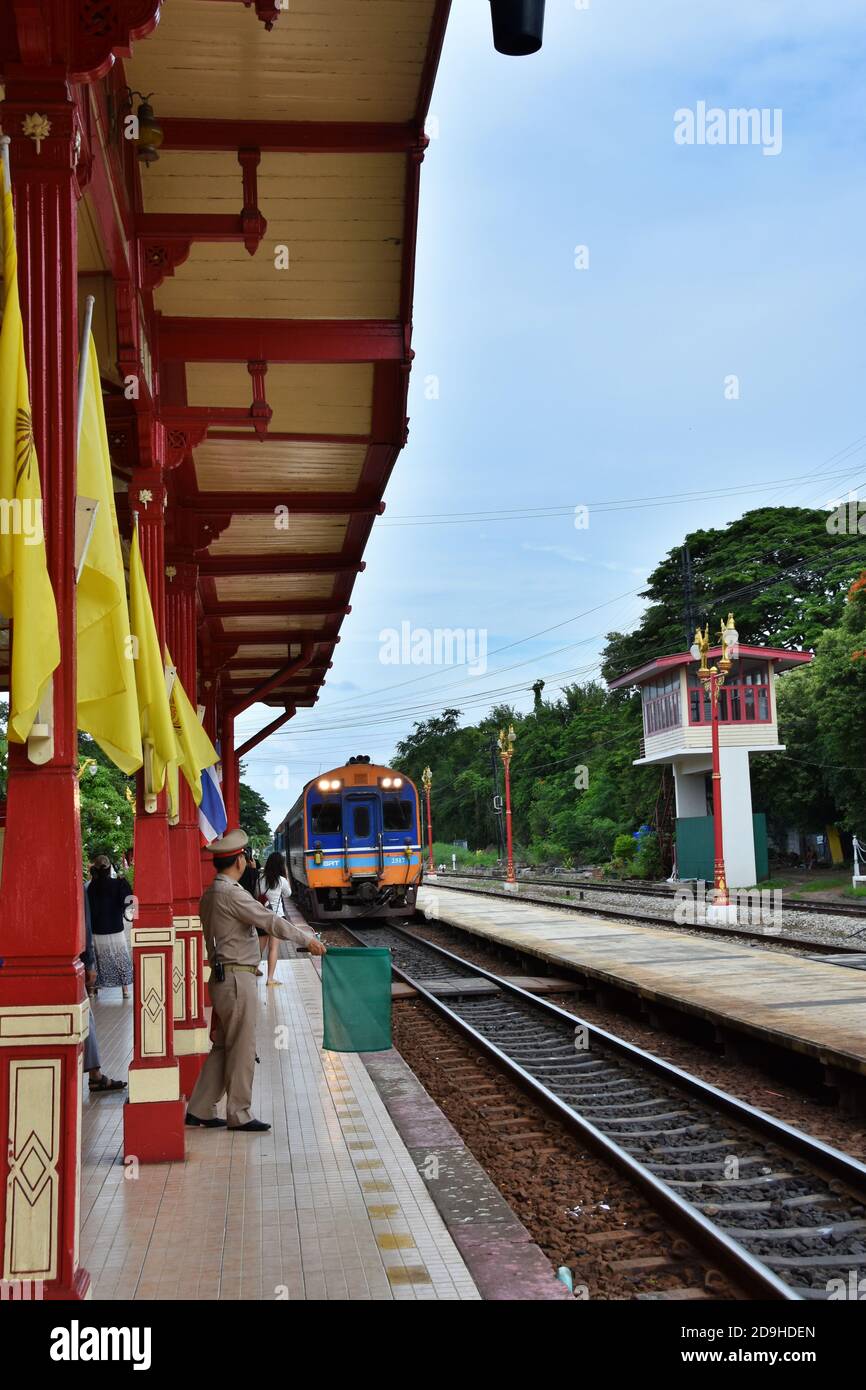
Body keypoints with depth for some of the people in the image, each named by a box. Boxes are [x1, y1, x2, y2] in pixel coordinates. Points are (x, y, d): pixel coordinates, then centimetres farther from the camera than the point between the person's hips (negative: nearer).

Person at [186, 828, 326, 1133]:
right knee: (242, 1048, -1)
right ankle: (238, 1114, 7)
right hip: (237, 977, -9)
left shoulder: (209, 895, 13)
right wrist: (307, 939, -8)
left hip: (222, 976, 10)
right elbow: (270, 921, -16)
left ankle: (200, 1109, 19)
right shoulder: (232, 894, -17)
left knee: (222, 1045, 15)